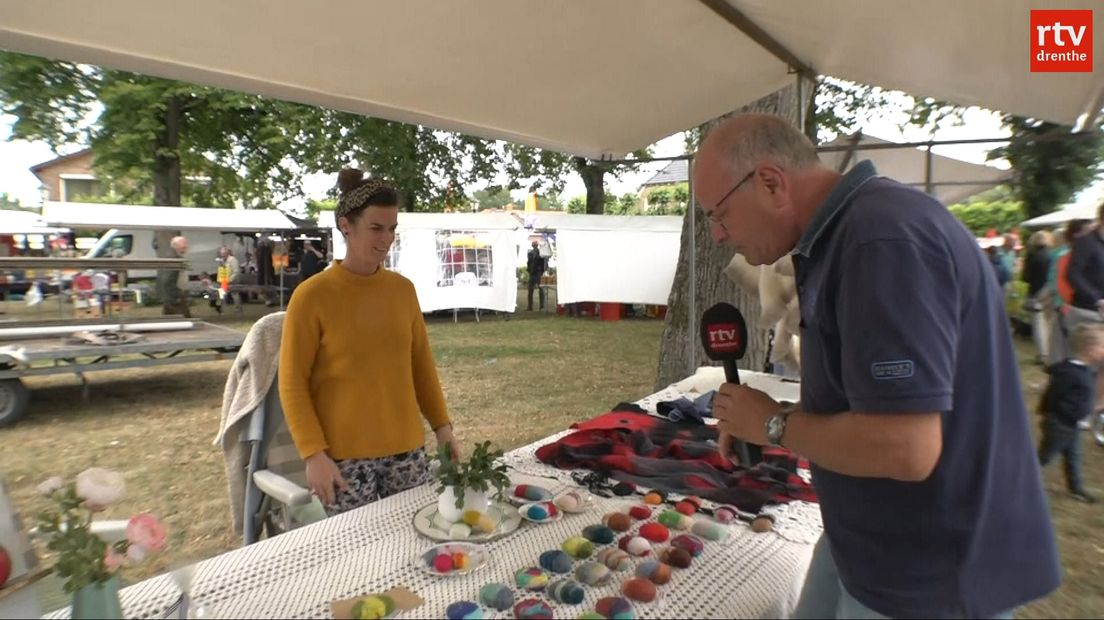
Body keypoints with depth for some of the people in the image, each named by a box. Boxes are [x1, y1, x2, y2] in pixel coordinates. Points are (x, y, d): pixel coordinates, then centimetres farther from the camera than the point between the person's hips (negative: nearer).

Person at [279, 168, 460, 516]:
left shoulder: (403, 289, 3)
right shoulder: (312, 295, -9)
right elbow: (292, 382, -6)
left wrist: (441, 423, 7)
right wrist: (313, 452, -12)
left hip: (406, 448, 4)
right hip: (344, 455, -3)